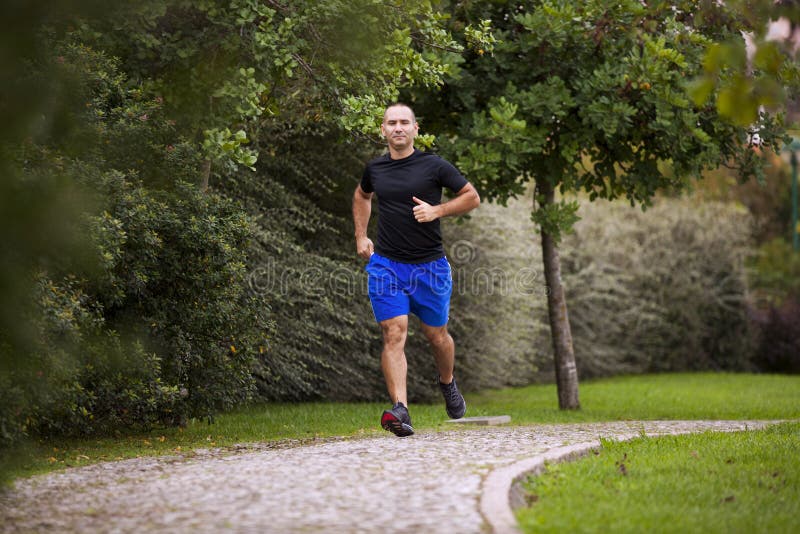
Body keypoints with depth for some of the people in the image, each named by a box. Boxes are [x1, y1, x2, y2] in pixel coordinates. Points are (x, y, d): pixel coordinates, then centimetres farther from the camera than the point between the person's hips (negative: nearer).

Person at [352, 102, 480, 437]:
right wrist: (361, 236, 18)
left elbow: (472, 197, 3)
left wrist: (436, 210, -11)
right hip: (386, 264, 1)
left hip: (429, 265, -1)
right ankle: (400, 411, -24)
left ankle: (447, 383, 44)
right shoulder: (375, 169, 6)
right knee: (394, 334, -14)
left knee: (436, 334, 12)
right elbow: (361, 196, 29)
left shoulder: (434, 166, -3)